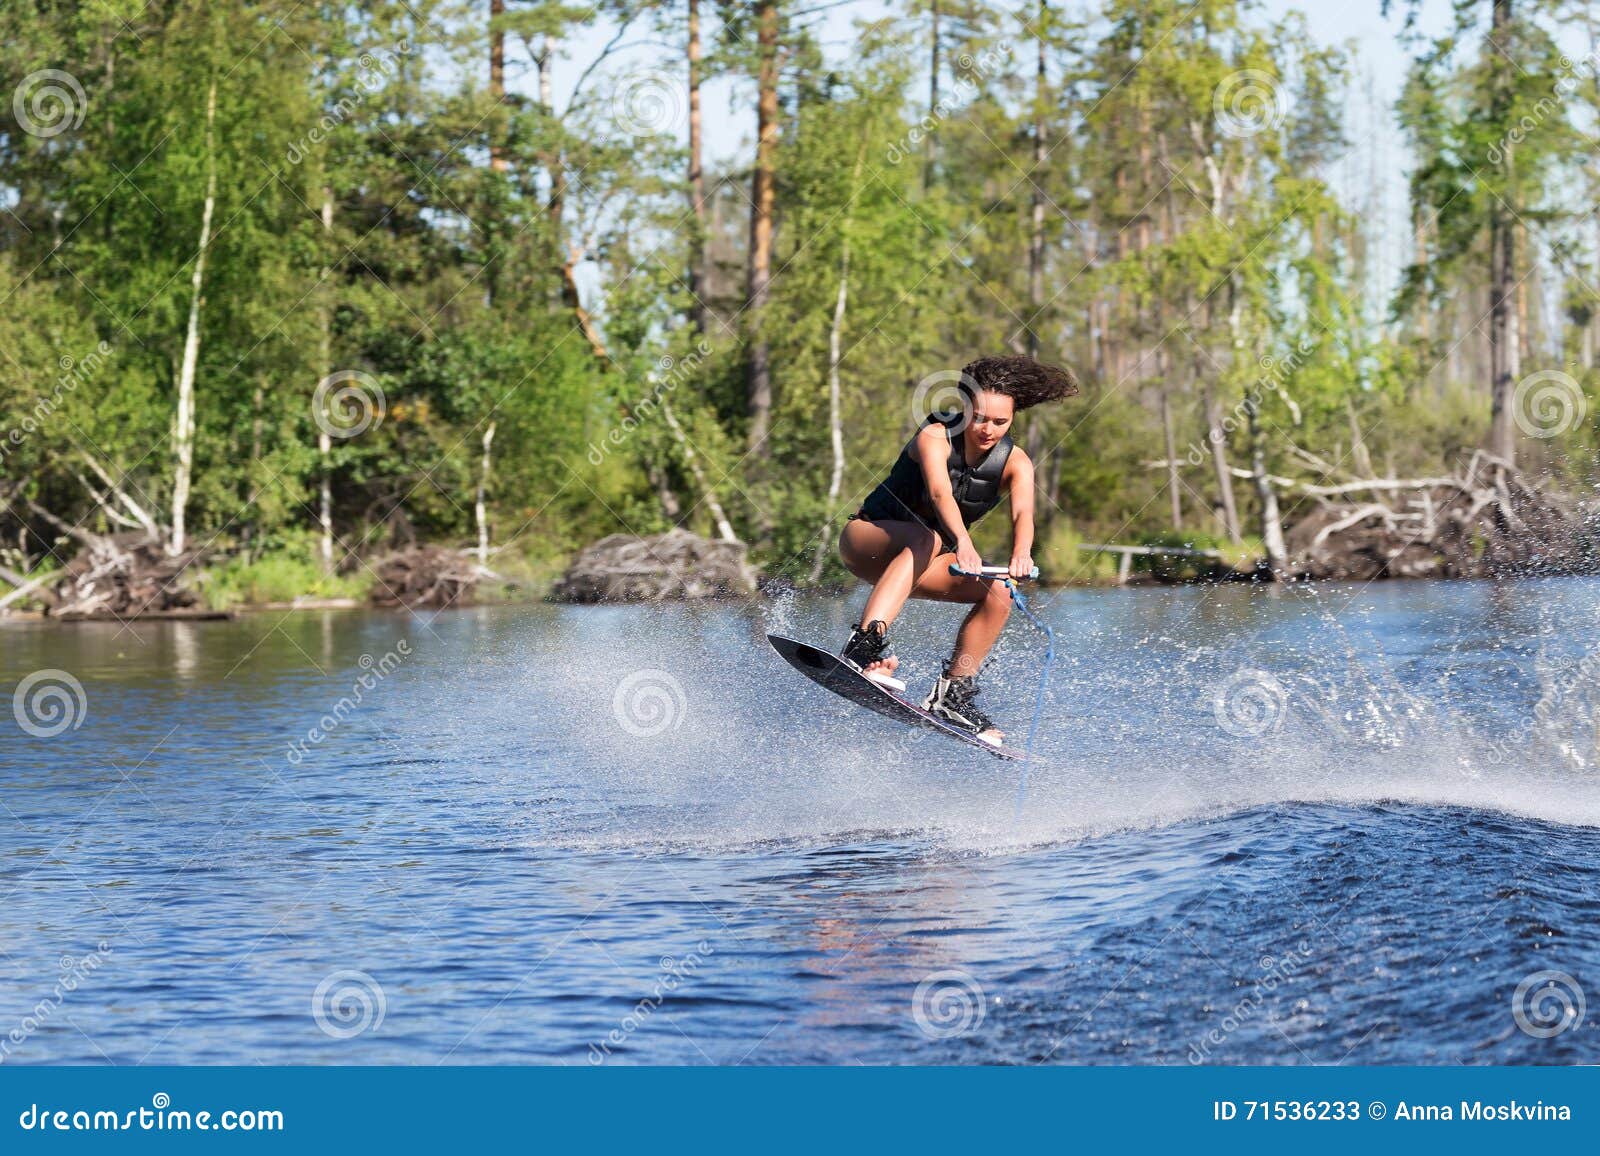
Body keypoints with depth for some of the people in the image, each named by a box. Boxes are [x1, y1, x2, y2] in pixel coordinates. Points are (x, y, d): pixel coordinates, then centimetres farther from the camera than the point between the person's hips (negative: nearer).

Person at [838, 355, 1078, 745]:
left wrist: (1021, 552, -53)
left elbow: (1023, 511, -31)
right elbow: (940, 493, -42)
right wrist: (962, 543, -60)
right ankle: (864, 644, -51)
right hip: (866, 540, -5)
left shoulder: (1014, 462, -10)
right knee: (924, 538, -37)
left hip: (920, 564, 5)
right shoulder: (935, 438, -23)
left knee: (998, 593, -16)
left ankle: (952, 696, -9)